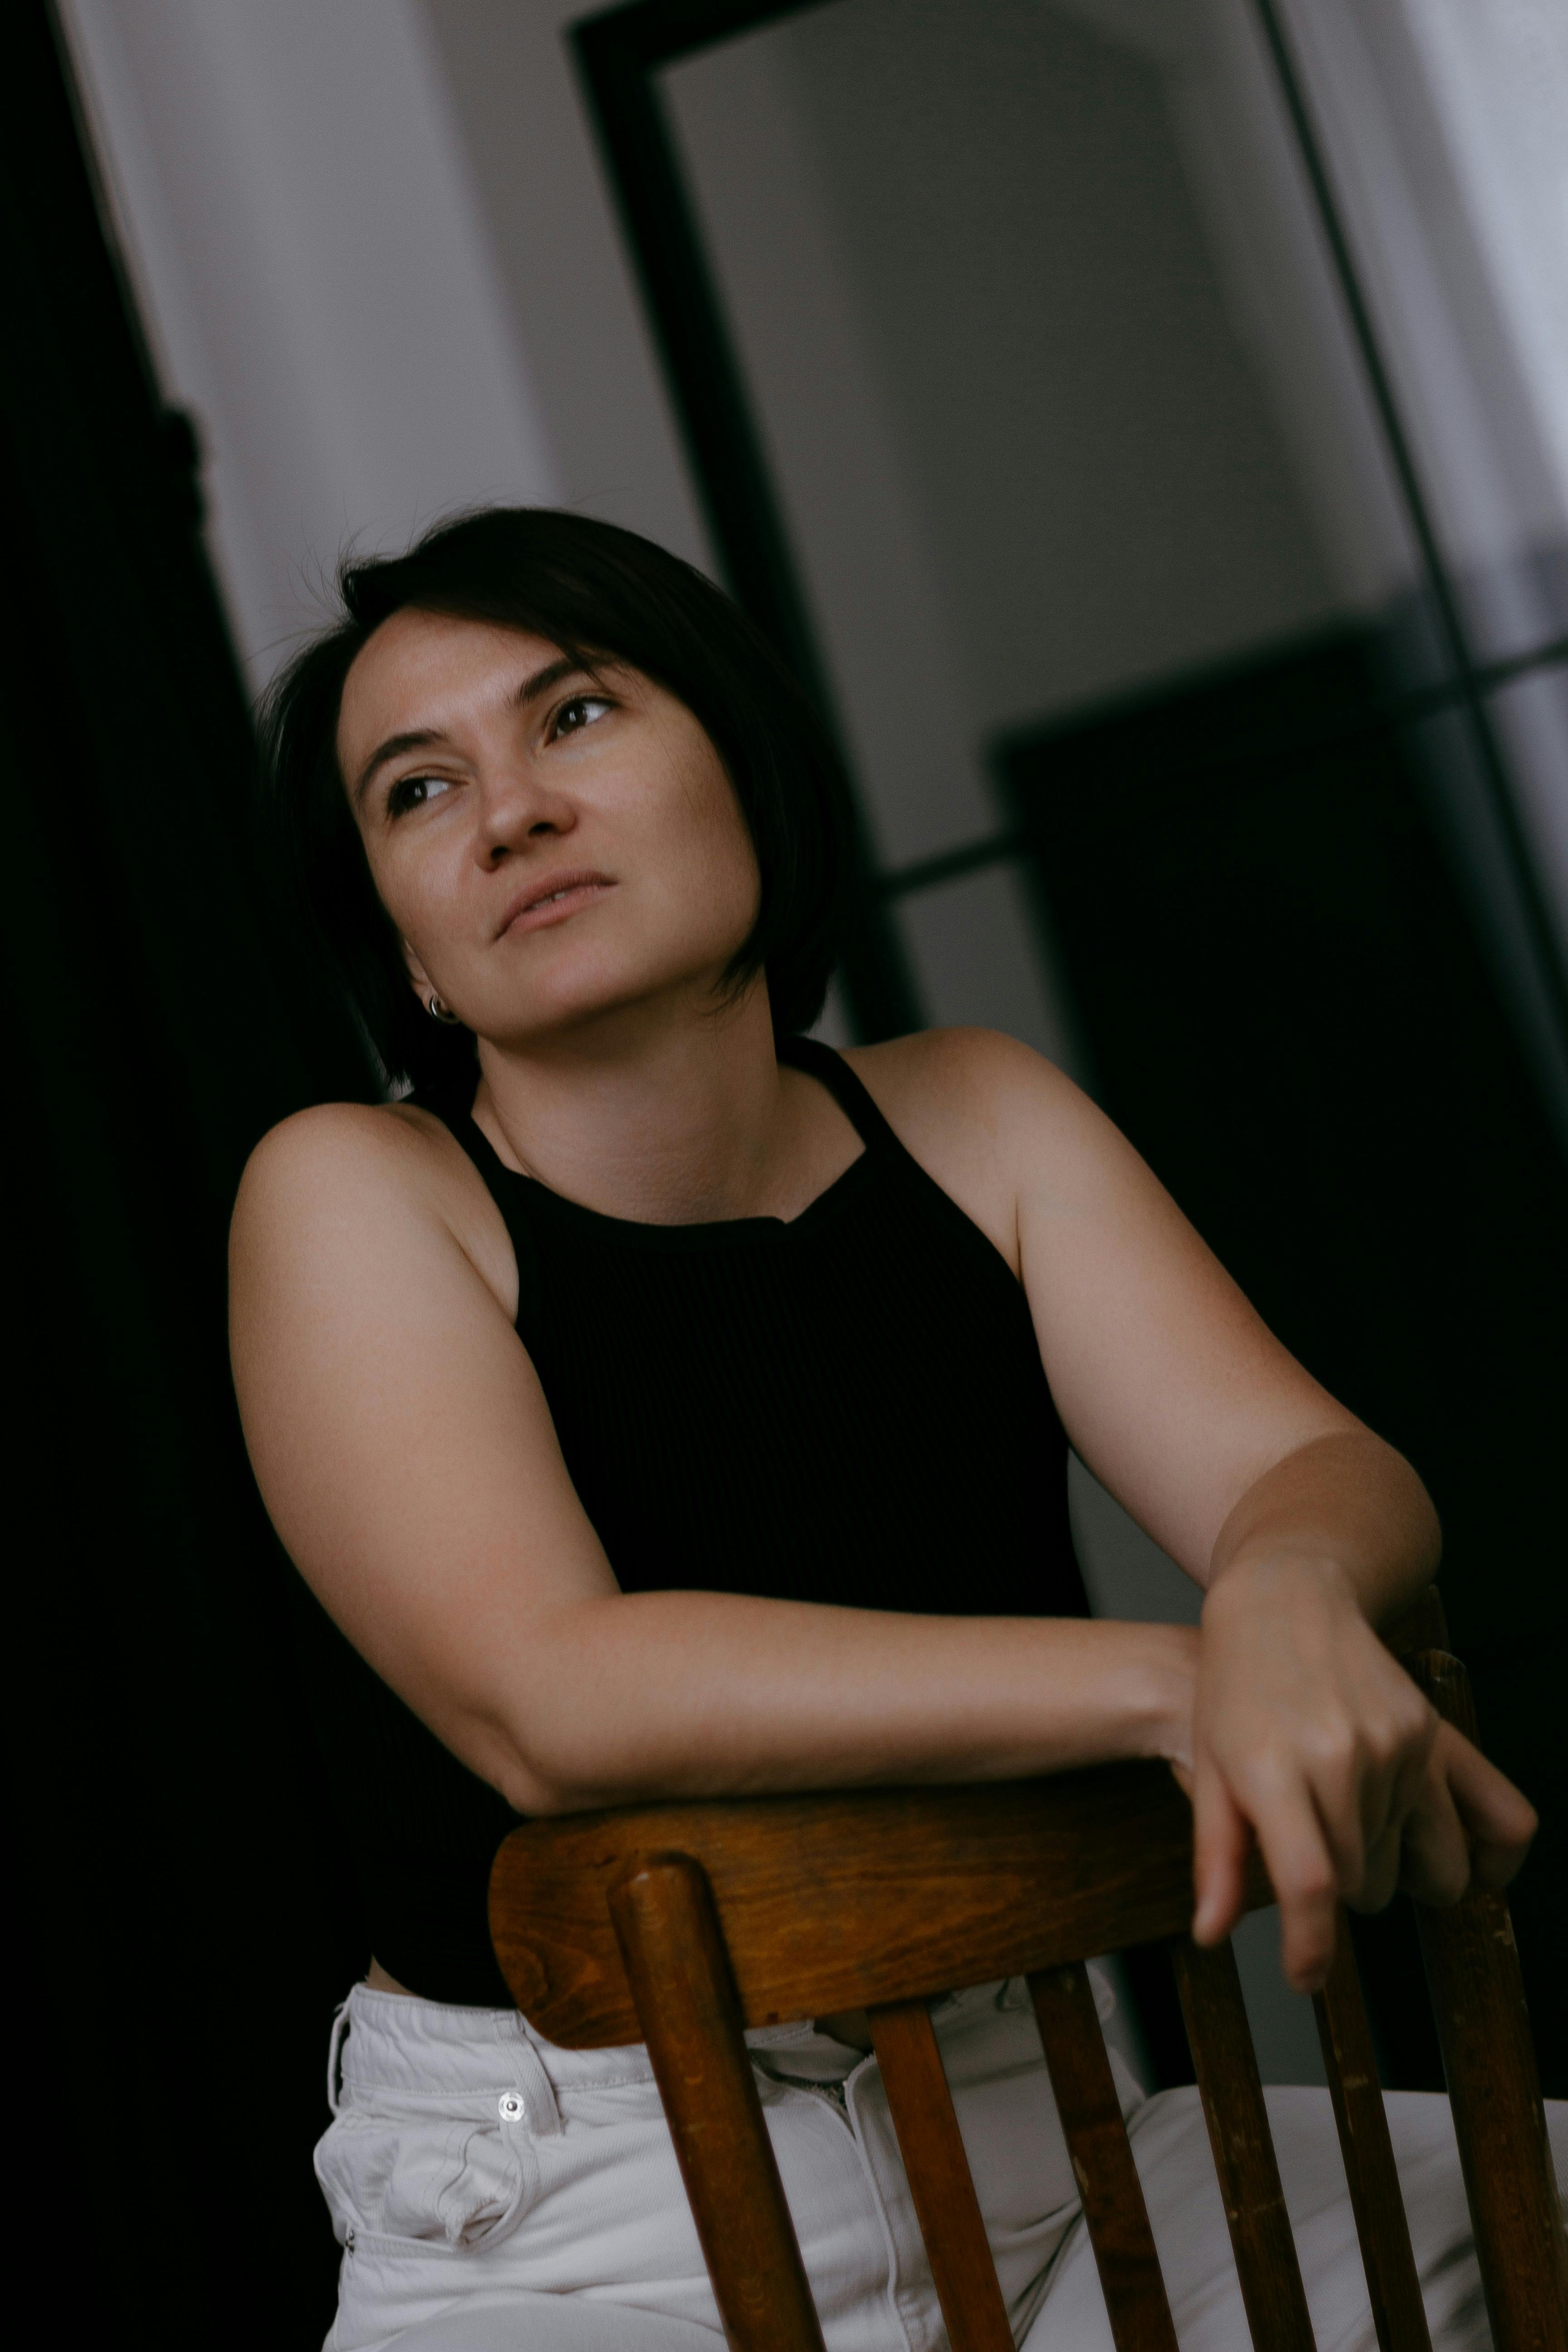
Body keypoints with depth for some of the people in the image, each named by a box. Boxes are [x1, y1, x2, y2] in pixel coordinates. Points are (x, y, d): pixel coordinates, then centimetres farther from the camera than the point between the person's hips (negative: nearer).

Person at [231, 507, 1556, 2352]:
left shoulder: (972, 1120, 3)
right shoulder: (352, 1197, -11)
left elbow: (1324, 1468, -7)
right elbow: (552, 1703, -25)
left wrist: (1284, 1601, -32)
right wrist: (1165, 1679, -32)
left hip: (1036, 2129, 4)